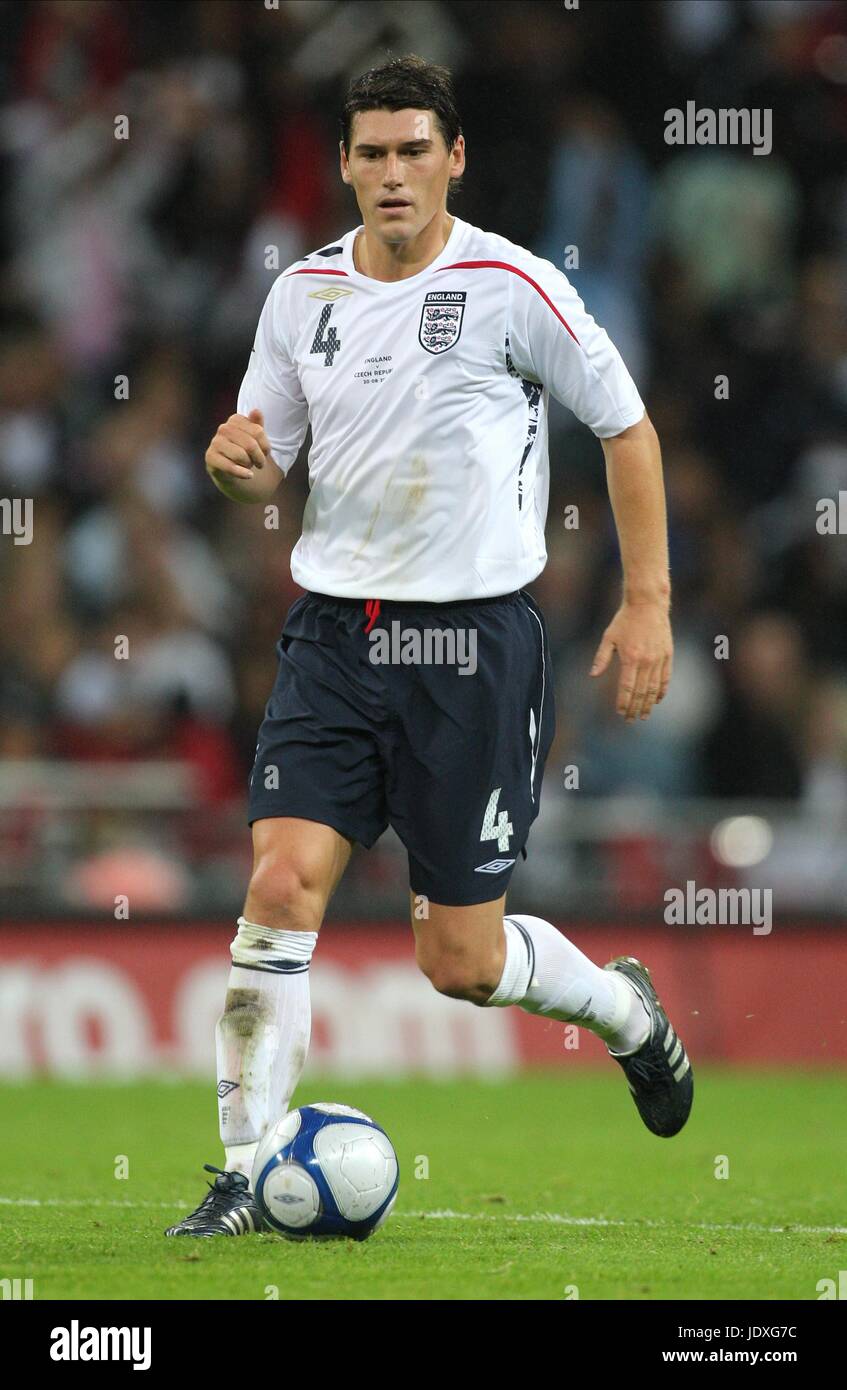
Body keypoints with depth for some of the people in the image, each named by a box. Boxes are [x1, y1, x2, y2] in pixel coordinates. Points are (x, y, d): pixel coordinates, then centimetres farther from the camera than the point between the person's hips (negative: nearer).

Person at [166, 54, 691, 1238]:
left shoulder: (511, 287, -8)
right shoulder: (303, 293, 5)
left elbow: (626, 427, 1)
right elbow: (268, 462, 14)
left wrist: (647, 601, -4)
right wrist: (236, 461, -11)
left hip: (474, 642, -3)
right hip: (334, 635, 3)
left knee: (461, 961, 2)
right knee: (282, 885, -13)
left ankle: (622, 1006, 34)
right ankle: (245, 1175, -7)